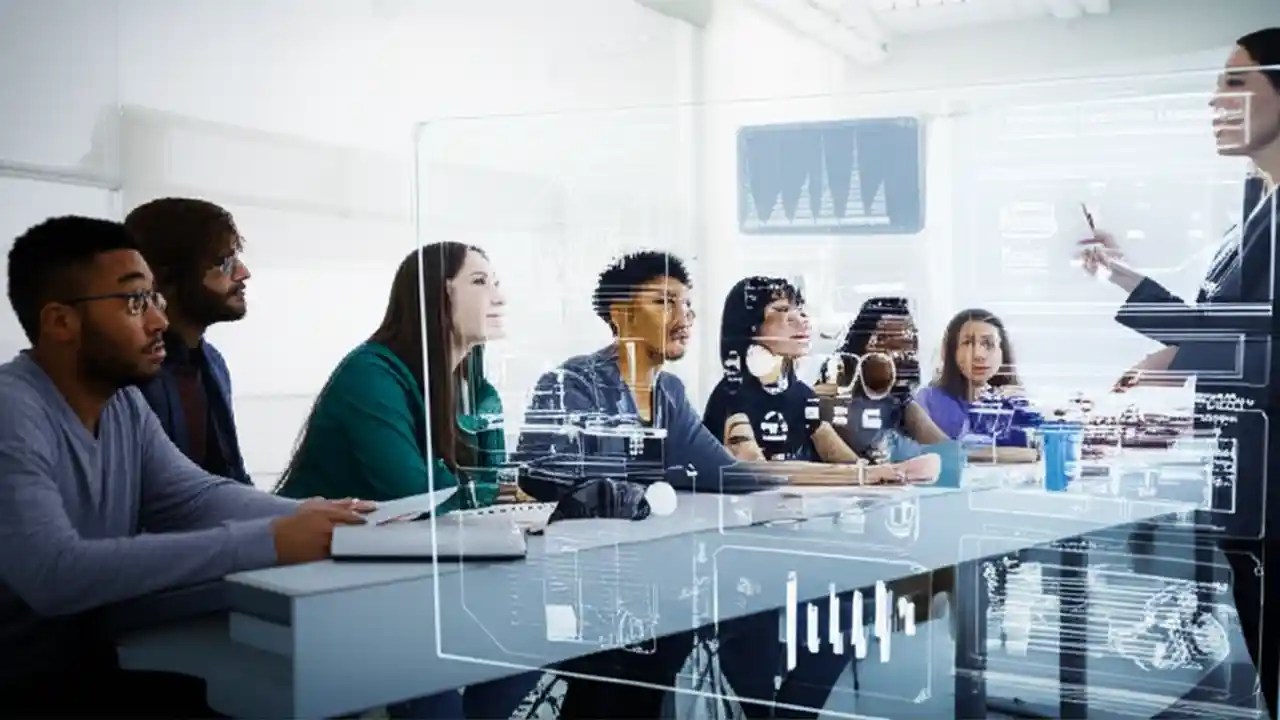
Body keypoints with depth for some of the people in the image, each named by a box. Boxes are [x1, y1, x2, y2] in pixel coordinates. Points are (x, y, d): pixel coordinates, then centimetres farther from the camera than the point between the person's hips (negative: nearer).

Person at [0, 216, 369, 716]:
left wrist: (310, 519, -19)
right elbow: (54, 573, -34)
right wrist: (265, 542, -36)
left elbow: (198, 497, 0)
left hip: (97, 665, 8)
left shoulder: (125, 403, 6)